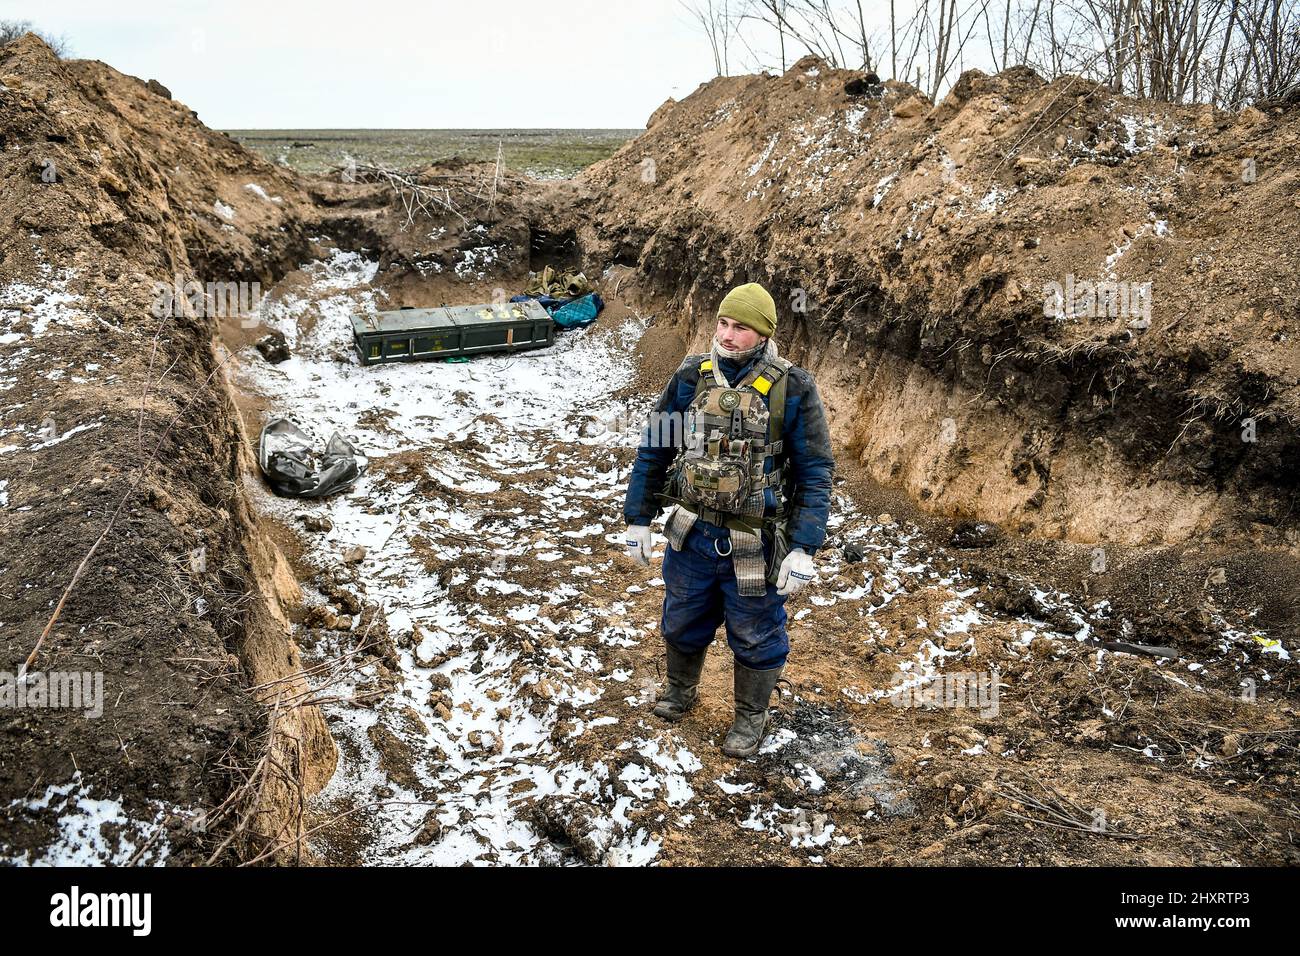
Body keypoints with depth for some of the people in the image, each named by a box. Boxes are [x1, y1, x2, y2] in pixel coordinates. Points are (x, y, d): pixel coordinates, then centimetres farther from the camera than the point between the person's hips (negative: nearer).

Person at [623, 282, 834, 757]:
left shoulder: (792, 389, -13)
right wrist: (638, 518, 4)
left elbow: (815, 471, -11)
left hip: (753, 546, -3)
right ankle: (681, 688, 50)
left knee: (754, 637, 15)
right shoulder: (690, 377, -4)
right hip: (690, 535, 3)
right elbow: (654, 450, 4)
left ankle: (751, 717, 38)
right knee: (682, 623, 23)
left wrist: (804, 548, -17)